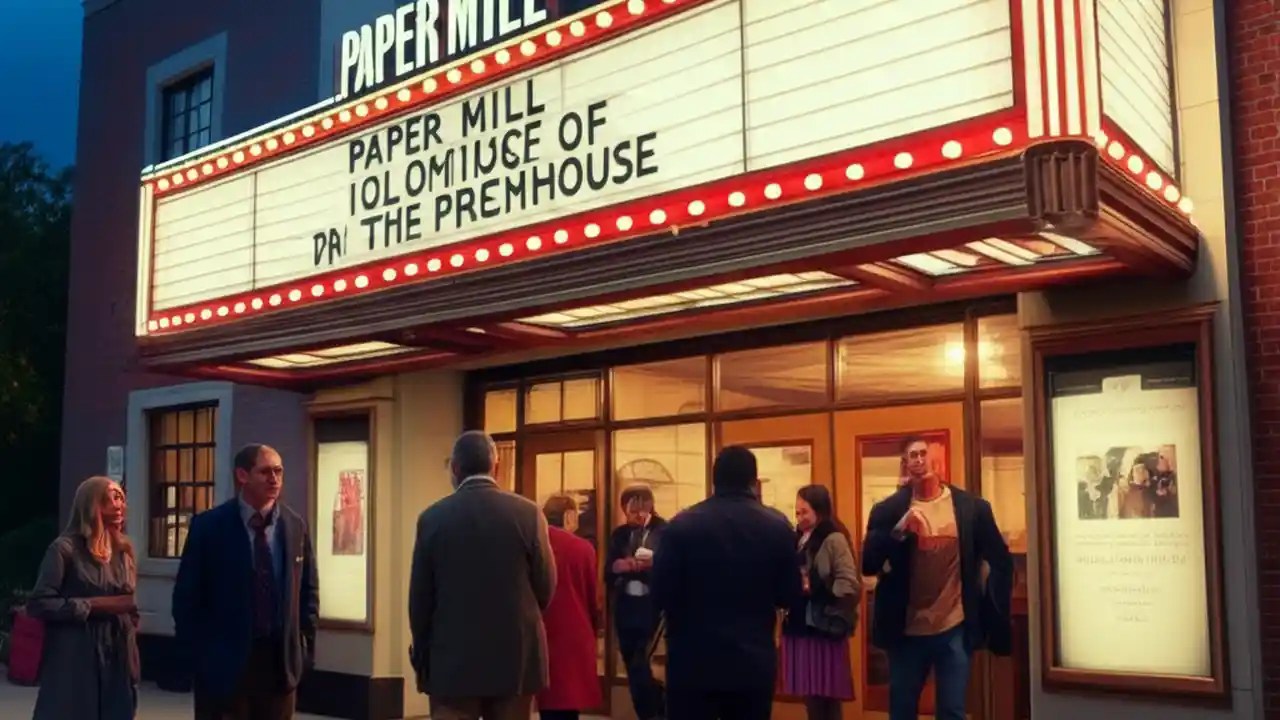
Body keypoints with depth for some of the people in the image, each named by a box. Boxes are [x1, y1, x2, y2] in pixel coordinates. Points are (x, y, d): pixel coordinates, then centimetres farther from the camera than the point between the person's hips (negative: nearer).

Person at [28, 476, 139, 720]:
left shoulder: (123, 549, 14)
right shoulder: (65, 548, -6)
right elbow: (39, 603, -11)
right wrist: (94, 605, -15)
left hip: (117, 659, 6)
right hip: (75, 662, -6)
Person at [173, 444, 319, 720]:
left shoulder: (296, 526, 4)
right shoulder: (209, 525, -5)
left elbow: (308, 590, 10)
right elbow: (186, 594, -2)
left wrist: (305, 644, 3)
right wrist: (195, 652, -6)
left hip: (280, 658, 3)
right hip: (224, 658, -2)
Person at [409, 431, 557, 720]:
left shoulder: (433, 517, -3)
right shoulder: (528, 513, -4)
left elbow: (420, 598, 1)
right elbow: (545, 587, 1)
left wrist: (421, 658, 15)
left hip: (452, 660, 0)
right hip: (516, 657, 1)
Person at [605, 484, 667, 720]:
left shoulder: (665, 532, -5)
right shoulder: (619, 534, 10)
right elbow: (607, 573, 10)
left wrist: (654, 565, -24)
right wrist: (617, 566, -11)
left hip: (653, 606, -5)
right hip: (625, 608, 5)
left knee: (640, 666, -11)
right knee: (633, 668, 10)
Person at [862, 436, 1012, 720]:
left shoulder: (972, 507, -2)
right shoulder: (888, 510, -2)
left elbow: (1001, 561, 5)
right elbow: (868, 565, -8)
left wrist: (991, 611, 1)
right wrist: (899, 531, -20)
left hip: (955, 630, -1)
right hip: (906, 631, 1)